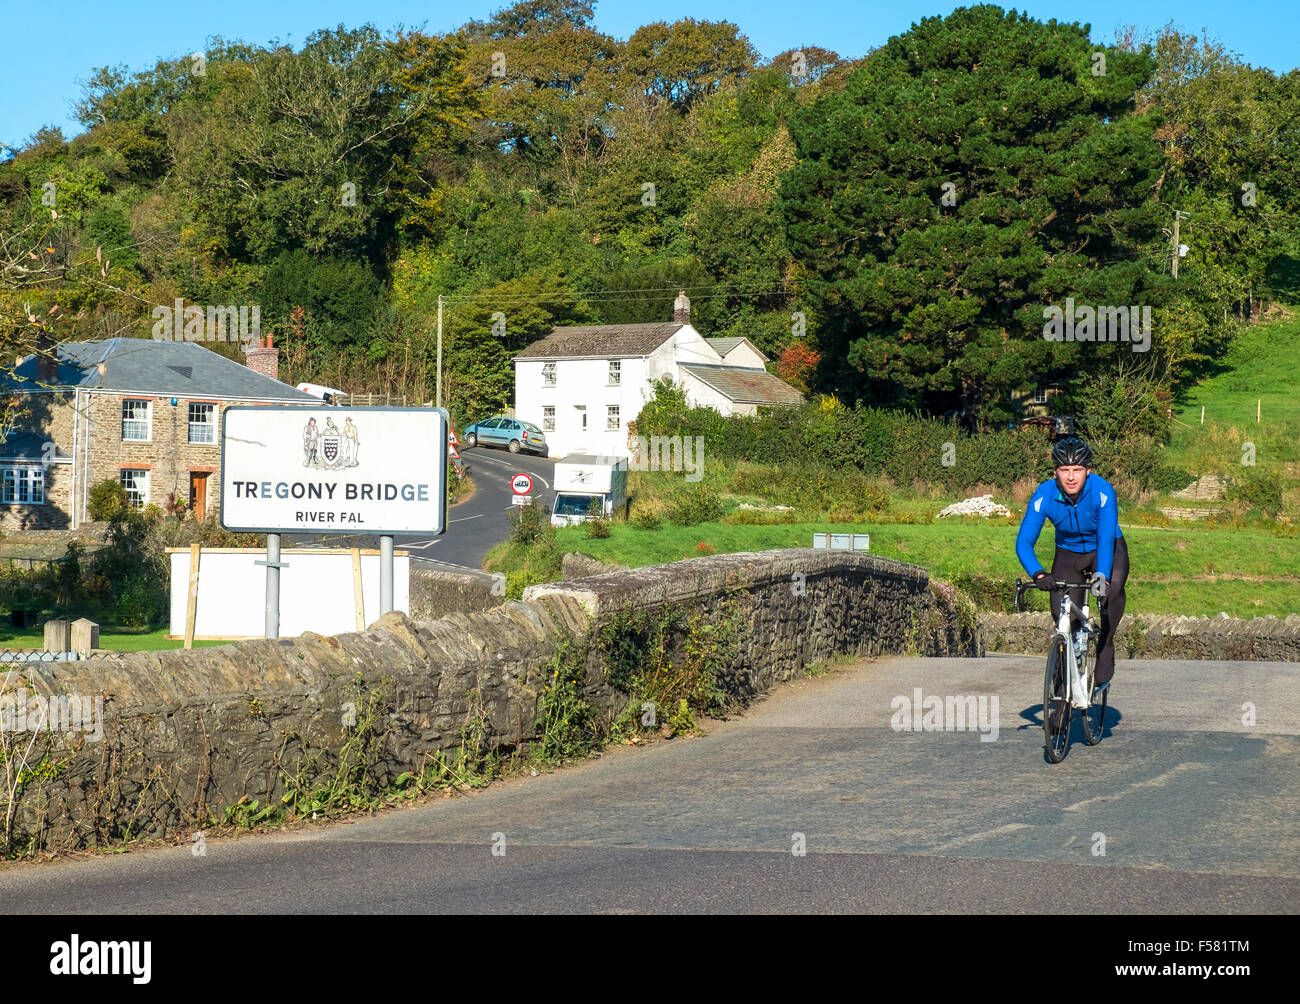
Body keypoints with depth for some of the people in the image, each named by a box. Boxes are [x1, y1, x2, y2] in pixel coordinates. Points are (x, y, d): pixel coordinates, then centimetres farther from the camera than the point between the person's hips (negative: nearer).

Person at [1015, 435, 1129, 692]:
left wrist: (1101, 576, -55)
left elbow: (1106, 538, -39)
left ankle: (1105, 647, -14)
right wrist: (1038, 574, -48)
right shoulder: (1045, 495, -25)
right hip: (1069, 554, 2)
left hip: (1107, 551, -2)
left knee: (1113, 587, -34)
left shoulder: (1102, 491, -29)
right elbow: (1023, 542, -29)